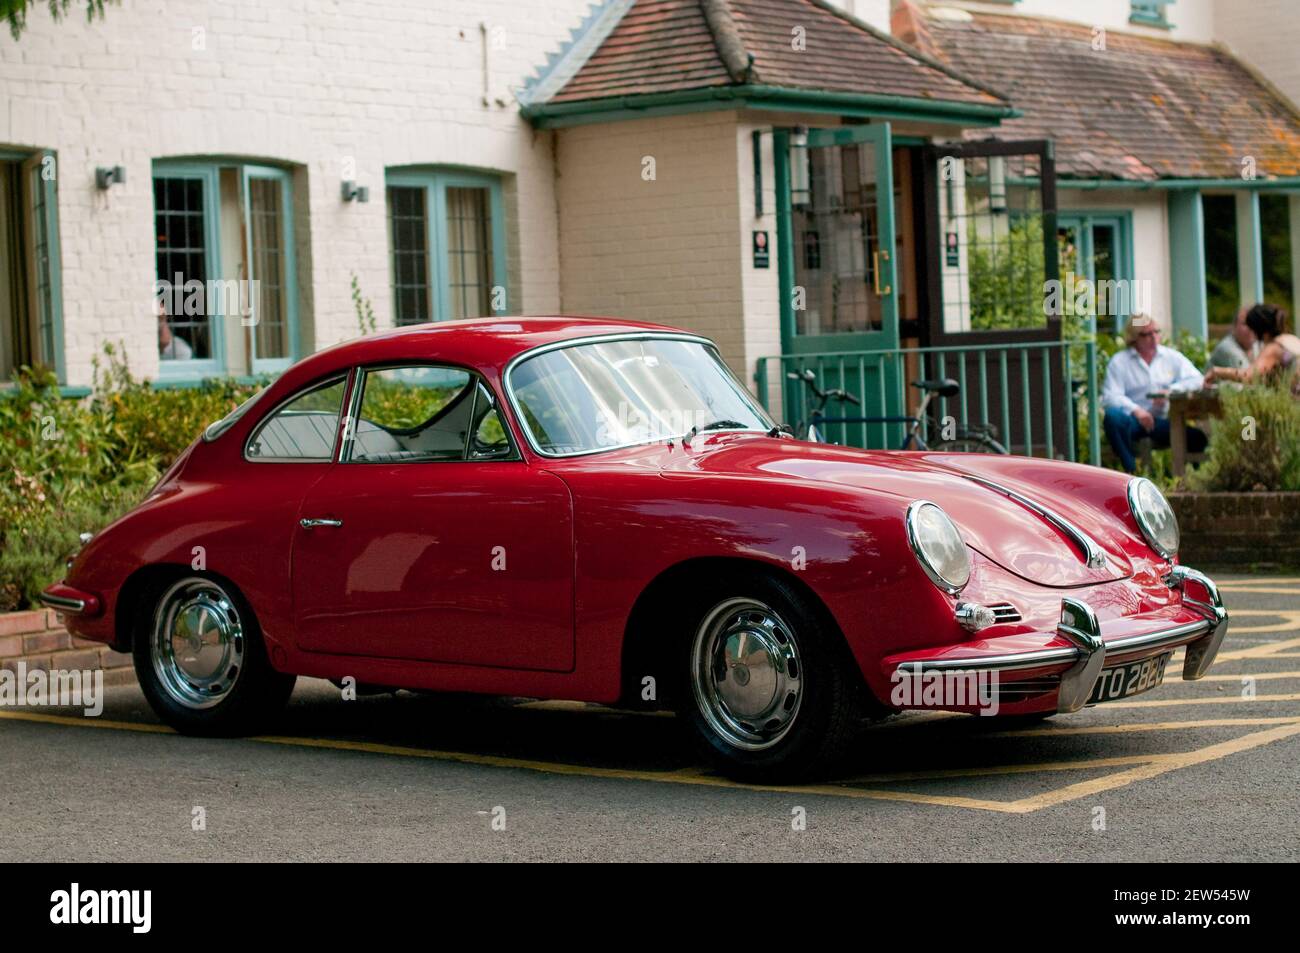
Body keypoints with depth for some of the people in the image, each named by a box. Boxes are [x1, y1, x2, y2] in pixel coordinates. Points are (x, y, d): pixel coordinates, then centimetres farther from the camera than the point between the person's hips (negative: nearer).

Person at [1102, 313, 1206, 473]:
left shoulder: (1172, 357, 15)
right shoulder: (1119, 361, 5)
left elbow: (1196, 380, 4)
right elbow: (1110, 396, -7)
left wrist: (1171, 391, -13)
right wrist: (1135, 410, -24)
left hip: (1164, 420, 2)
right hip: (1133, 418, -1)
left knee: (1197, 438, -27)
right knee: (1113, 417, -37)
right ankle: (1131, 470, -30)